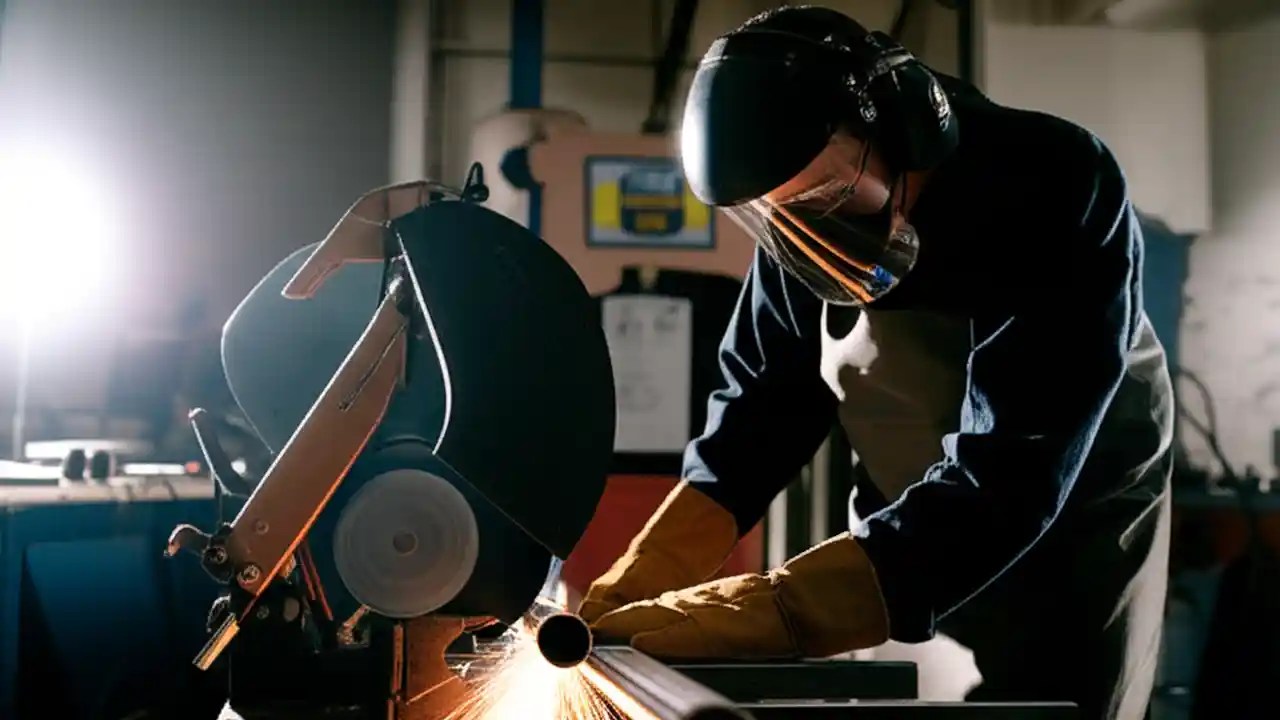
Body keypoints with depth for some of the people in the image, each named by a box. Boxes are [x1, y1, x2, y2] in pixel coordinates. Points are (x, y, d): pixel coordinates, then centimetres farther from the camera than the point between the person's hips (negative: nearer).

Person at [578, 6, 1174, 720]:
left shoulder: (1053, 195, -30)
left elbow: (1008, 477, -38)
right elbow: (762, 405, -6)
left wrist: (764, 612, -48)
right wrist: (635, 583, -21)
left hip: (1077, 534, -4)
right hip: (915, 532, 5)